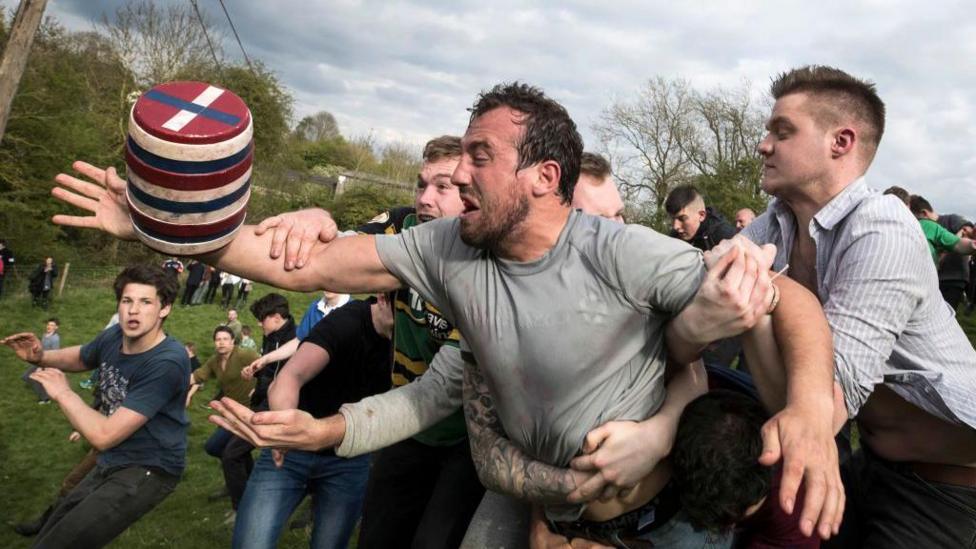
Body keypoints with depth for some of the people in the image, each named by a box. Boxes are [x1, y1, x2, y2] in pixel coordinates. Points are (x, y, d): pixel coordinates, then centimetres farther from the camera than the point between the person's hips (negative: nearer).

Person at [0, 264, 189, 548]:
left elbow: (103, 436, -29)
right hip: (111, 463, 8)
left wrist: (63, 393, -15)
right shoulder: (115, 336, -7)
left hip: (147, 471, -8)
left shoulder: (167, 362, -29)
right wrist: (40, 356, -2)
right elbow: (79, 357, 19)